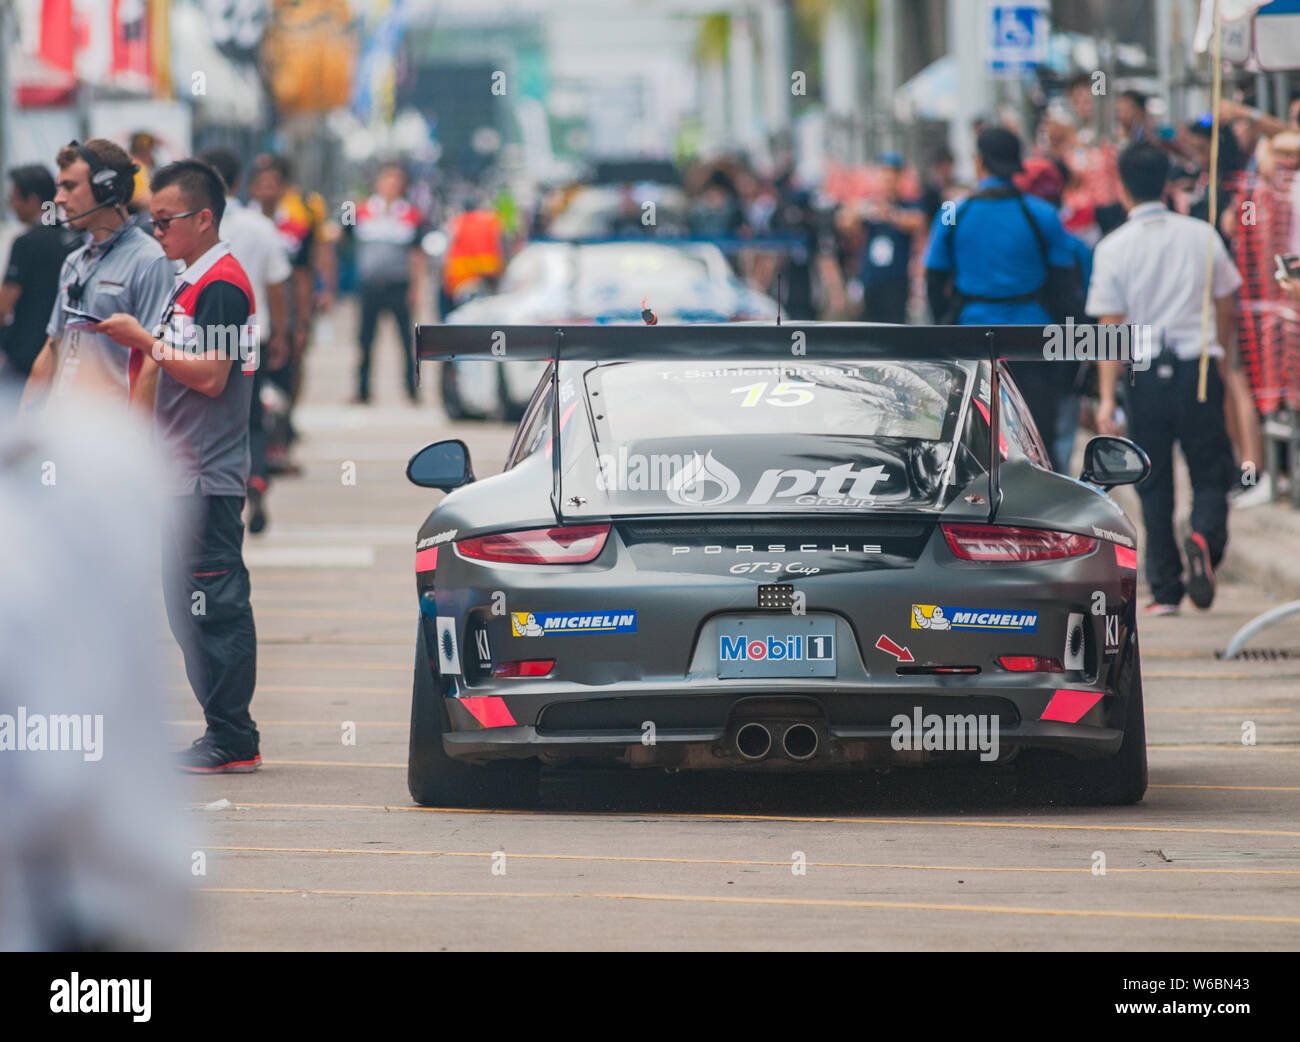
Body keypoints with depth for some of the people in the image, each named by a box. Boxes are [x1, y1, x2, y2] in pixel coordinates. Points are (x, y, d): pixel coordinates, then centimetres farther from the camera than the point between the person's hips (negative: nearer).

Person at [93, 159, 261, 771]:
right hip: (187, 470, 10)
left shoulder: (221, 285, -13)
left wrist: (144, 341, -16)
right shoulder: (191, 282, 18)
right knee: (189, 607, 10)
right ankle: (227, 736, 13)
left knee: (214, 605, -9)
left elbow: (210, 377, -20)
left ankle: (231, 742, -7)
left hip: (210, 474, -10)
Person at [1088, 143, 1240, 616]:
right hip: (1198, 365, 1)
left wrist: (1107, 398, -9)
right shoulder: (1201, 235, 0)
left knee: (1154, 487, 10)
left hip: (1145, 373, -1)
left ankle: (1165, 589, 8)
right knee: (1211, 474, 10)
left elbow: (1111, 328, -9)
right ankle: (1205, 535, -21)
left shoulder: (1113, 248, -6)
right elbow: (1225, 307, 8)